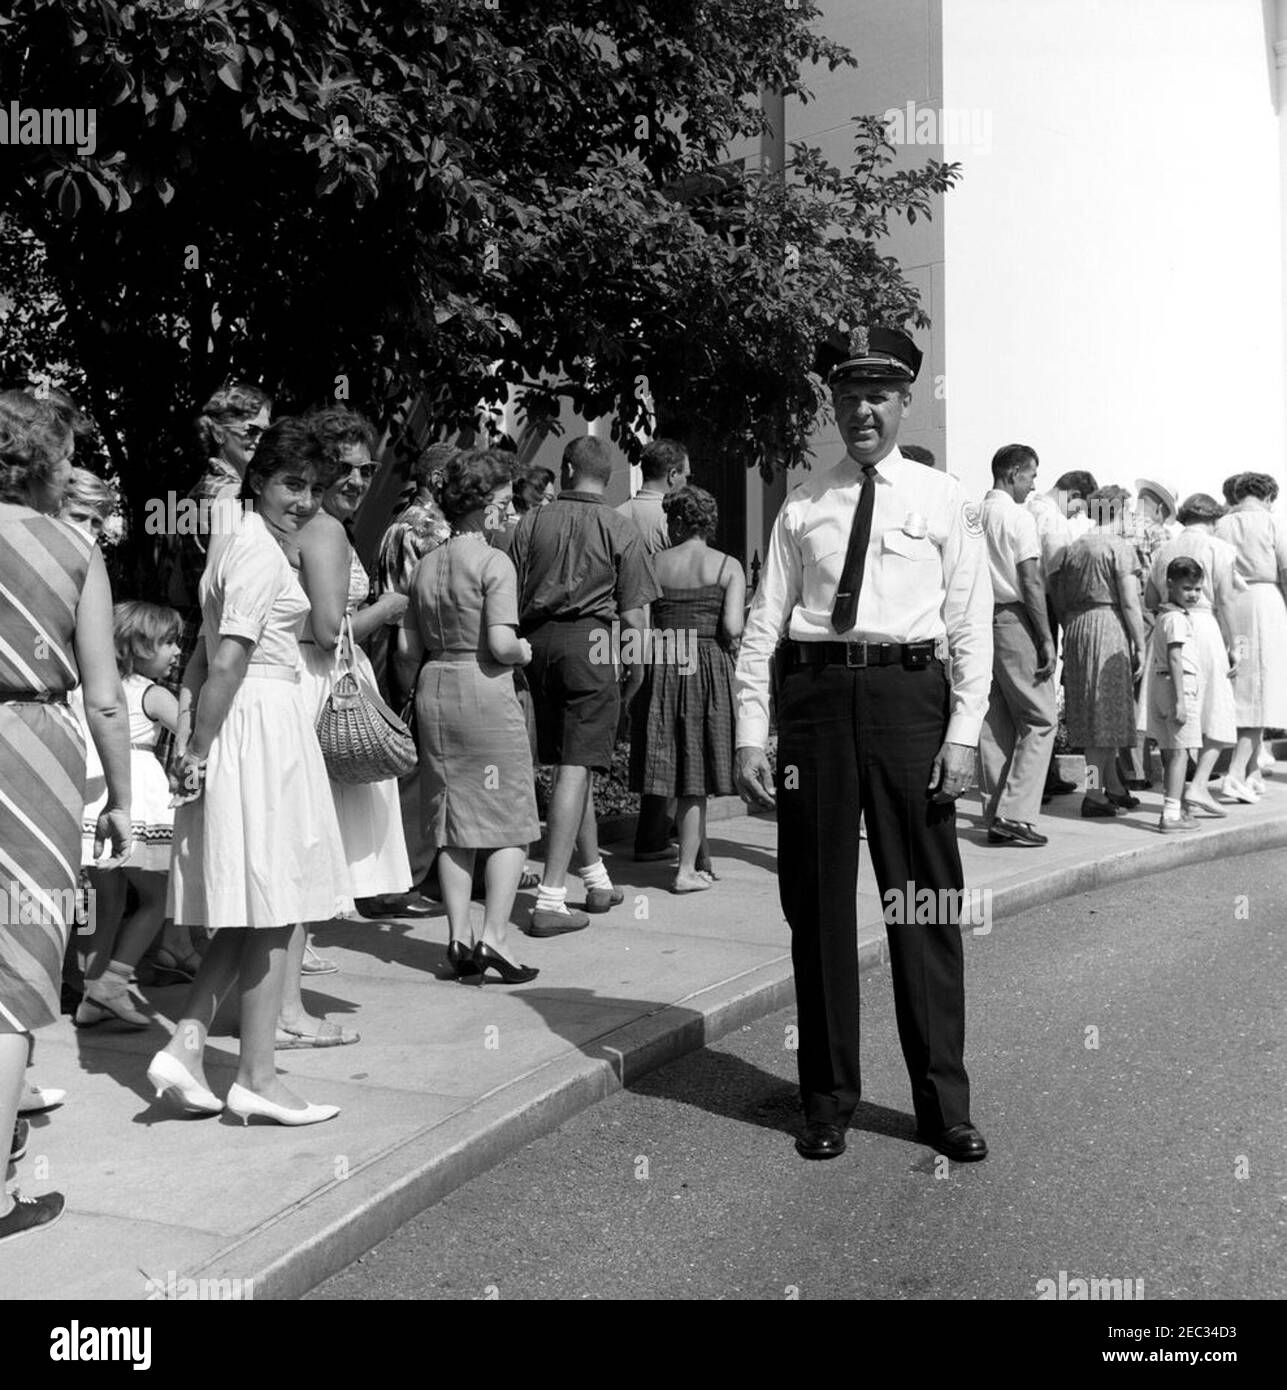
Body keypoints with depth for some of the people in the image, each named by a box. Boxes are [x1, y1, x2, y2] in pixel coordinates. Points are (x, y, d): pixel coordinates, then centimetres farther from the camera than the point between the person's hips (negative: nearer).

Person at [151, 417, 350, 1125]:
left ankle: (185, 1045, 12)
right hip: (263, 727, -10)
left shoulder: (234, 540, 18)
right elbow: (229, 660, -19)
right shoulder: (264, 551, -12)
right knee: (272, 909, -2)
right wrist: (199, 749, -13)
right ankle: (257, 1079, 6)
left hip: (237, 727, 10)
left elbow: (204, 650, 15)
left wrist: (189, 736, 8)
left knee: (249, 912, 14)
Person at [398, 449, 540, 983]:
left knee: (452, 826, 11)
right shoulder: (494, 561, -10)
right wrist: (524, 651, 1)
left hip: (434, 690, 6)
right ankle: (492, 938, -4)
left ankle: (459, 939, 11)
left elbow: (407, 649, 9)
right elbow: (500, 643, -19)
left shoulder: (426, 565, 9)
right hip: (485, 693, -6)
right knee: (509, 823, 2)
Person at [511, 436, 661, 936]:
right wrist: (637, 666, 9)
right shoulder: (620, 530, 1)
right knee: (577, 767, -5)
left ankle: (597, 879, 29)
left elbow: (511, 597, 6)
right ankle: (550, 900, -9)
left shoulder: (532, 524, 8)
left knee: (566, 764, 15)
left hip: (537, 641, 4)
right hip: (590, 641, -4)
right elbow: (631, 612, -1)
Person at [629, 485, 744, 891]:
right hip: (708, 668, -2)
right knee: (696, 772, 4)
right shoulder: (728, 567, -1)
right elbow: (732, 629, -12)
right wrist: (726, 643, 9)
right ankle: (687, 869, 7)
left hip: (660, 669, 2)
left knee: (674, 763, 12)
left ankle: (699, 855, 22)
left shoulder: (654, 564, 4)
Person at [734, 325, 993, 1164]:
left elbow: (972, 624, 3)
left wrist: (964, 733, -7)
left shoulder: (944, 501, 7)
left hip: (910, 693, -1)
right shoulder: (802, 506, 10)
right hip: (816, 693, 1)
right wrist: (751, 736, -1)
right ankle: (828, 1098, 20)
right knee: (818, 900, 7)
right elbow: (764, 621, 6)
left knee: (925, 901, 3)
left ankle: (944, 1103, 16)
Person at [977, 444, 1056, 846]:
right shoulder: (1018, 516, -8)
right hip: (1014, 621, -7)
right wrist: (1046, 639, -12)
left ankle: (995, 816, 13)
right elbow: (1030, 583, -13)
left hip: (982, 618, 7)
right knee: (1039, 720, -2)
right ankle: (1015, 814, -9)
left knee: (995, 723, 10)